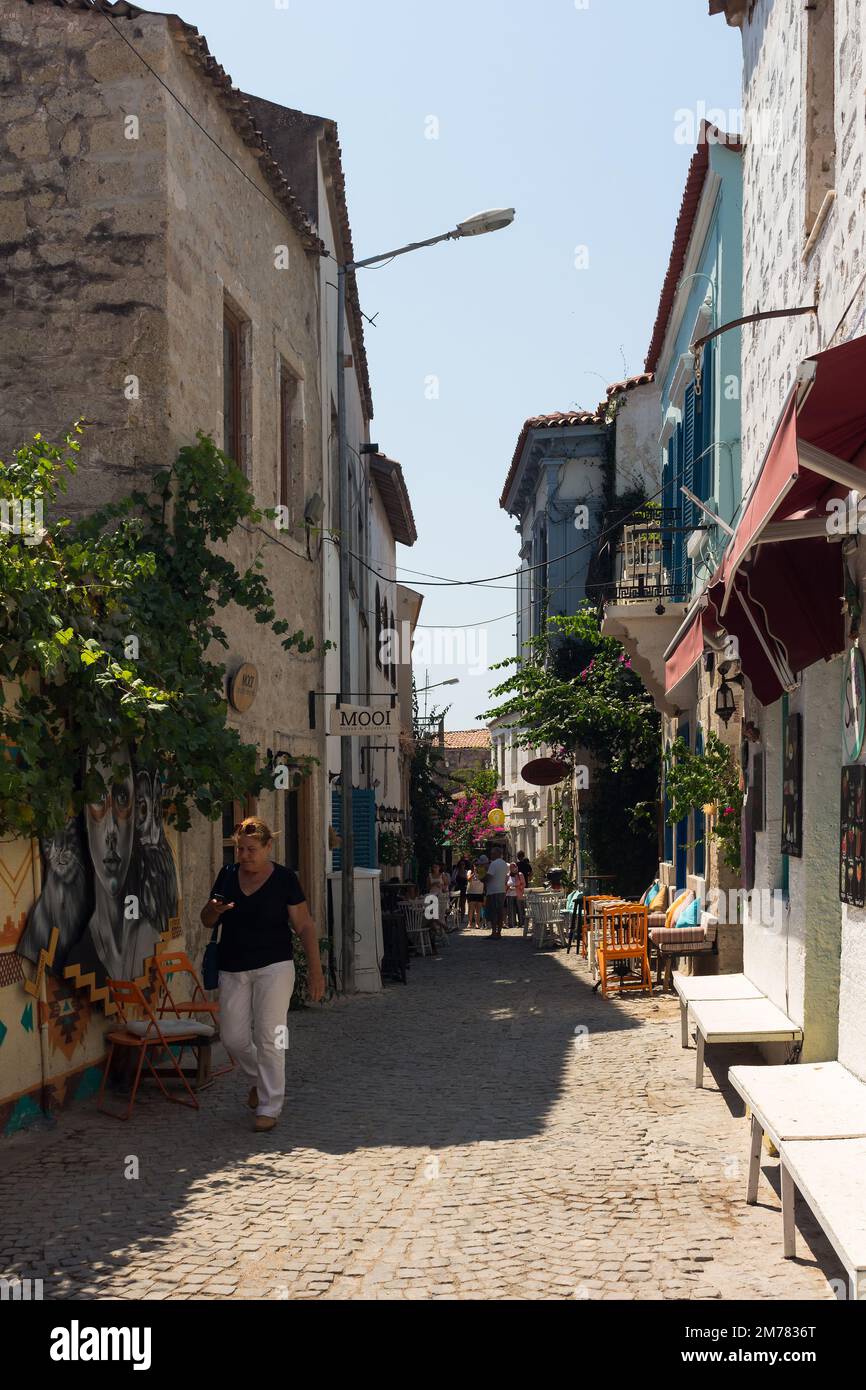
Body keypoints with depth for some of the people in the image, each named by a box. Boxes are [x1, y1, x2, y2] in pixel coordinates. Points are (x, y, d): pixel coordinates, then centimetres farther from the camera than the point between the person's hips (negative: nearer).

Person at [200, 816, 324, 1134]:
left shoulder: (284, 878, -5)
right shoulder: (228, 875, 7)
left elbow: (305, 926, -3)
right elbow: (207, 922, 14)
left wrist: (315, 969, -9)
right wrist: (213, 910, -10)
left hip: (273, 967, -4)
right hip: (233, 970, 4)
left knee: (268, 1037, -7)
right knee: (233, 1036, 3)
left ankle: (270, 1107, 3)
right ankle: (258, 1079, 32)